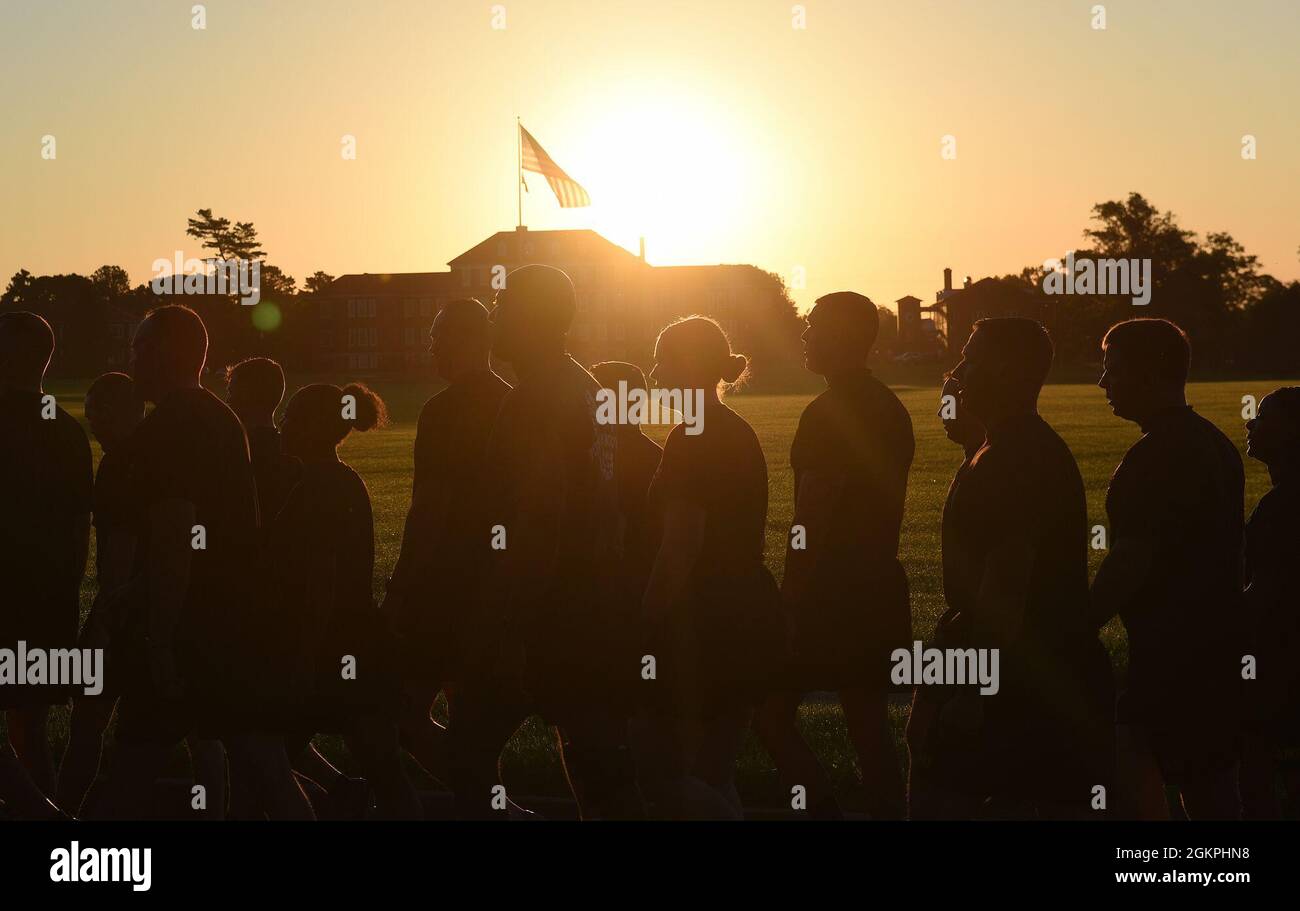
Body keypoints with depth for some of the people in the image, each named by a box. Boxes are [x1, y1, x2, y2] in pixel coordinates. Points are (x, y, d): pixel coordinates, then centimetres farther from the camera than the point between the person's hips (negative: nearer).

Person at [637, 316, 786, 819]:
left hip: (708, 621, -9)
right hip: (753, 618, 9)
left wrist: (649, 629, -13)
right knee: (714, 775, 13)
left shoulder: (693, 439, -14)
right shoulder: (741, 433, 15)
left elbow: (678, 553, -19)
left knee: (660, 769, -2)